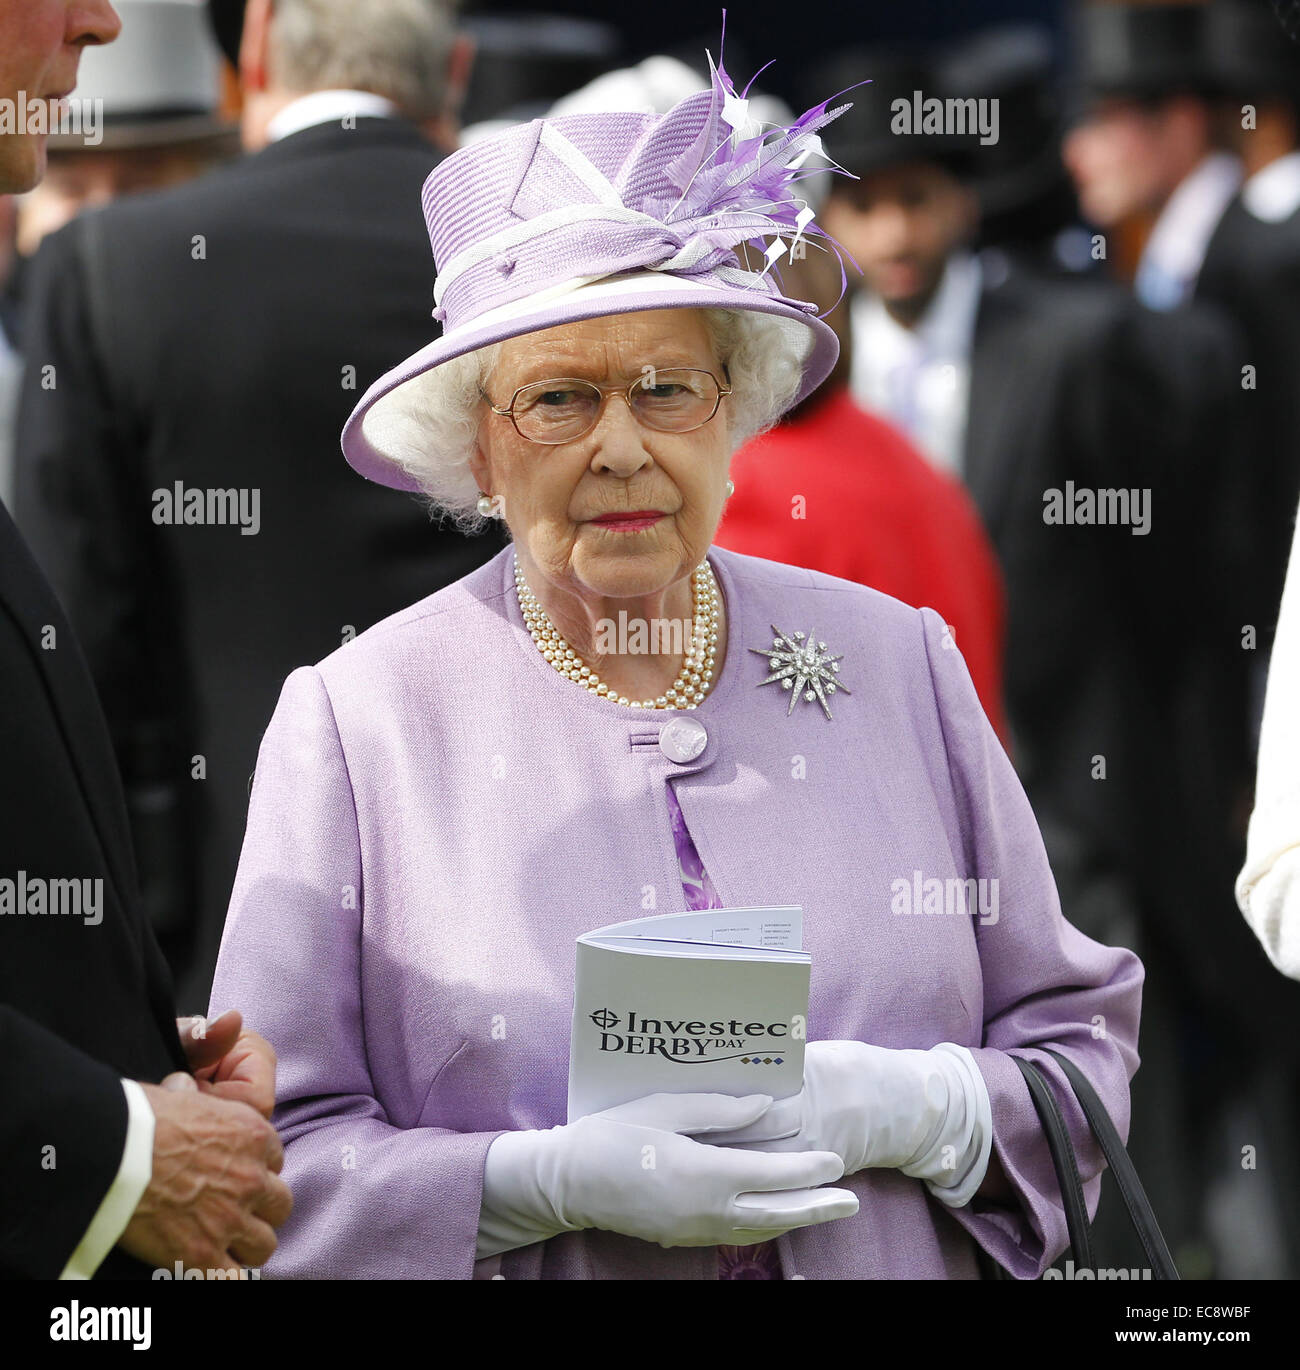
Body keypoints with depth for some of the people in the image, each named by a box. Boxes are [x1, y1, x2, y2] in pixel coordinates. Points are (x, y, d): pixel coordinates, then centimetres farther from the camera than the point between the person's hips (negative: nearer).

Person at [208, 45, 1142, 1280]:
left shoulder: (894, 661, 8)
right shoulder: (351, 722, 1)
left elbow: (1078, 1039, 11)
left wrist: (914, 1109, -7)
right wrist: (553, 1183, -14)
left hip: (889, 1267, 2)